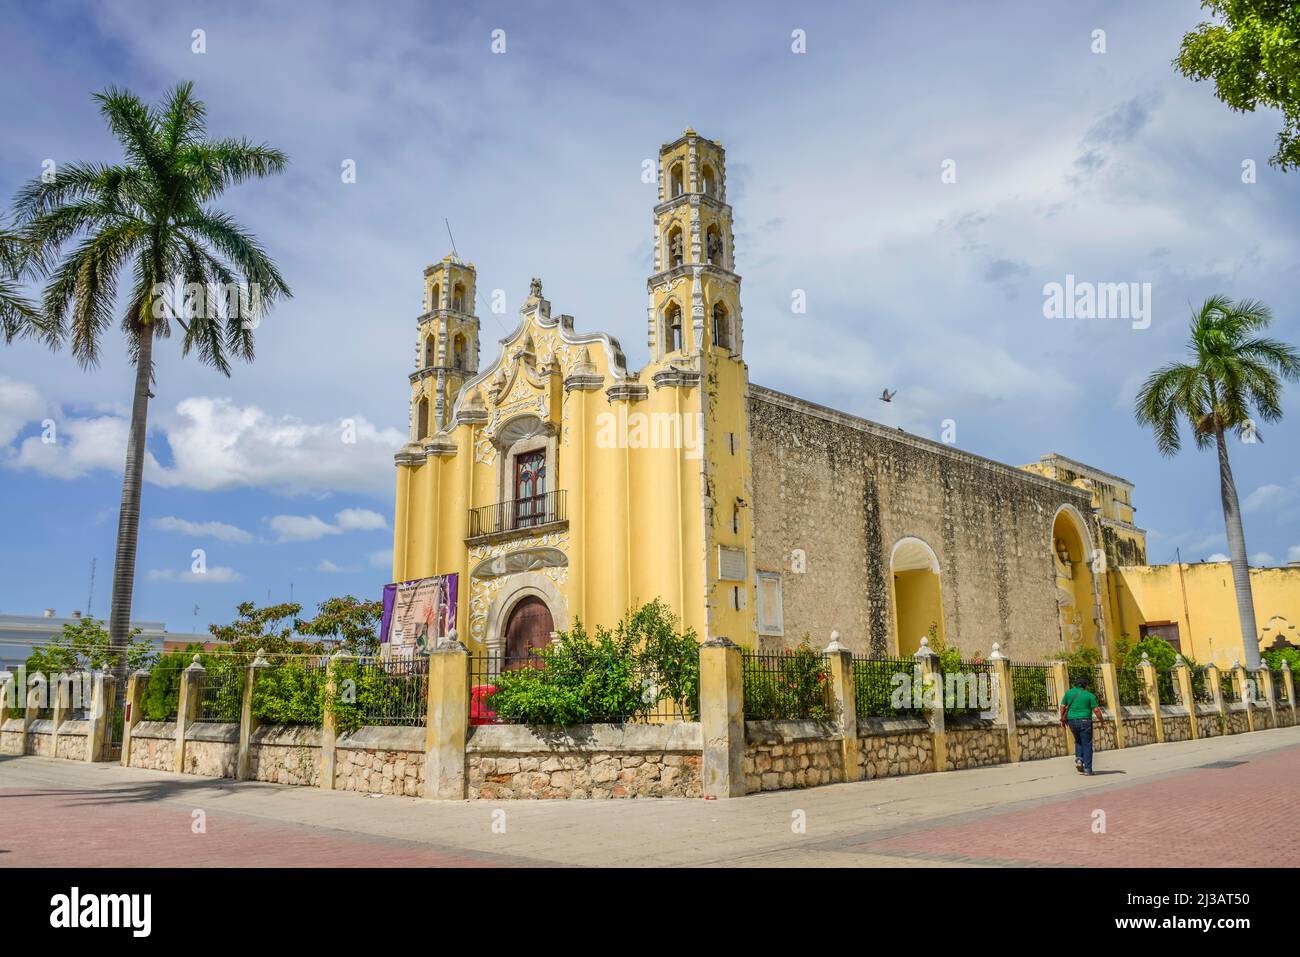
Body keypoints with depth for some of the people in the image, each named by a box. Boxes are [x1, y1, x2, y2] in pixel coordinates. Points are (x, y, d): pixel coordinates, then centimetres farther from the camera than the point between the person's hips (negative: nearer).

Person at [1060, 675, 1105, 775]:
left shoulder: (1068, 693, 6)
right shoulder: (1089, 695, -3)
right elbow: (1096, 710, -7)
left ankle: (1078, 759, 4)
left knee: (1078, 741, 25)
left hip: (1072, 721, 4)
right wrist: (1101, 719, 8)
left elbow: (1062, 707, 5)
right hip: (1085, 721, -3)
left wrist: (1063, 719, 15)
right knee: (1087, 745, 3)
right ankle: (1087, 769, 1)